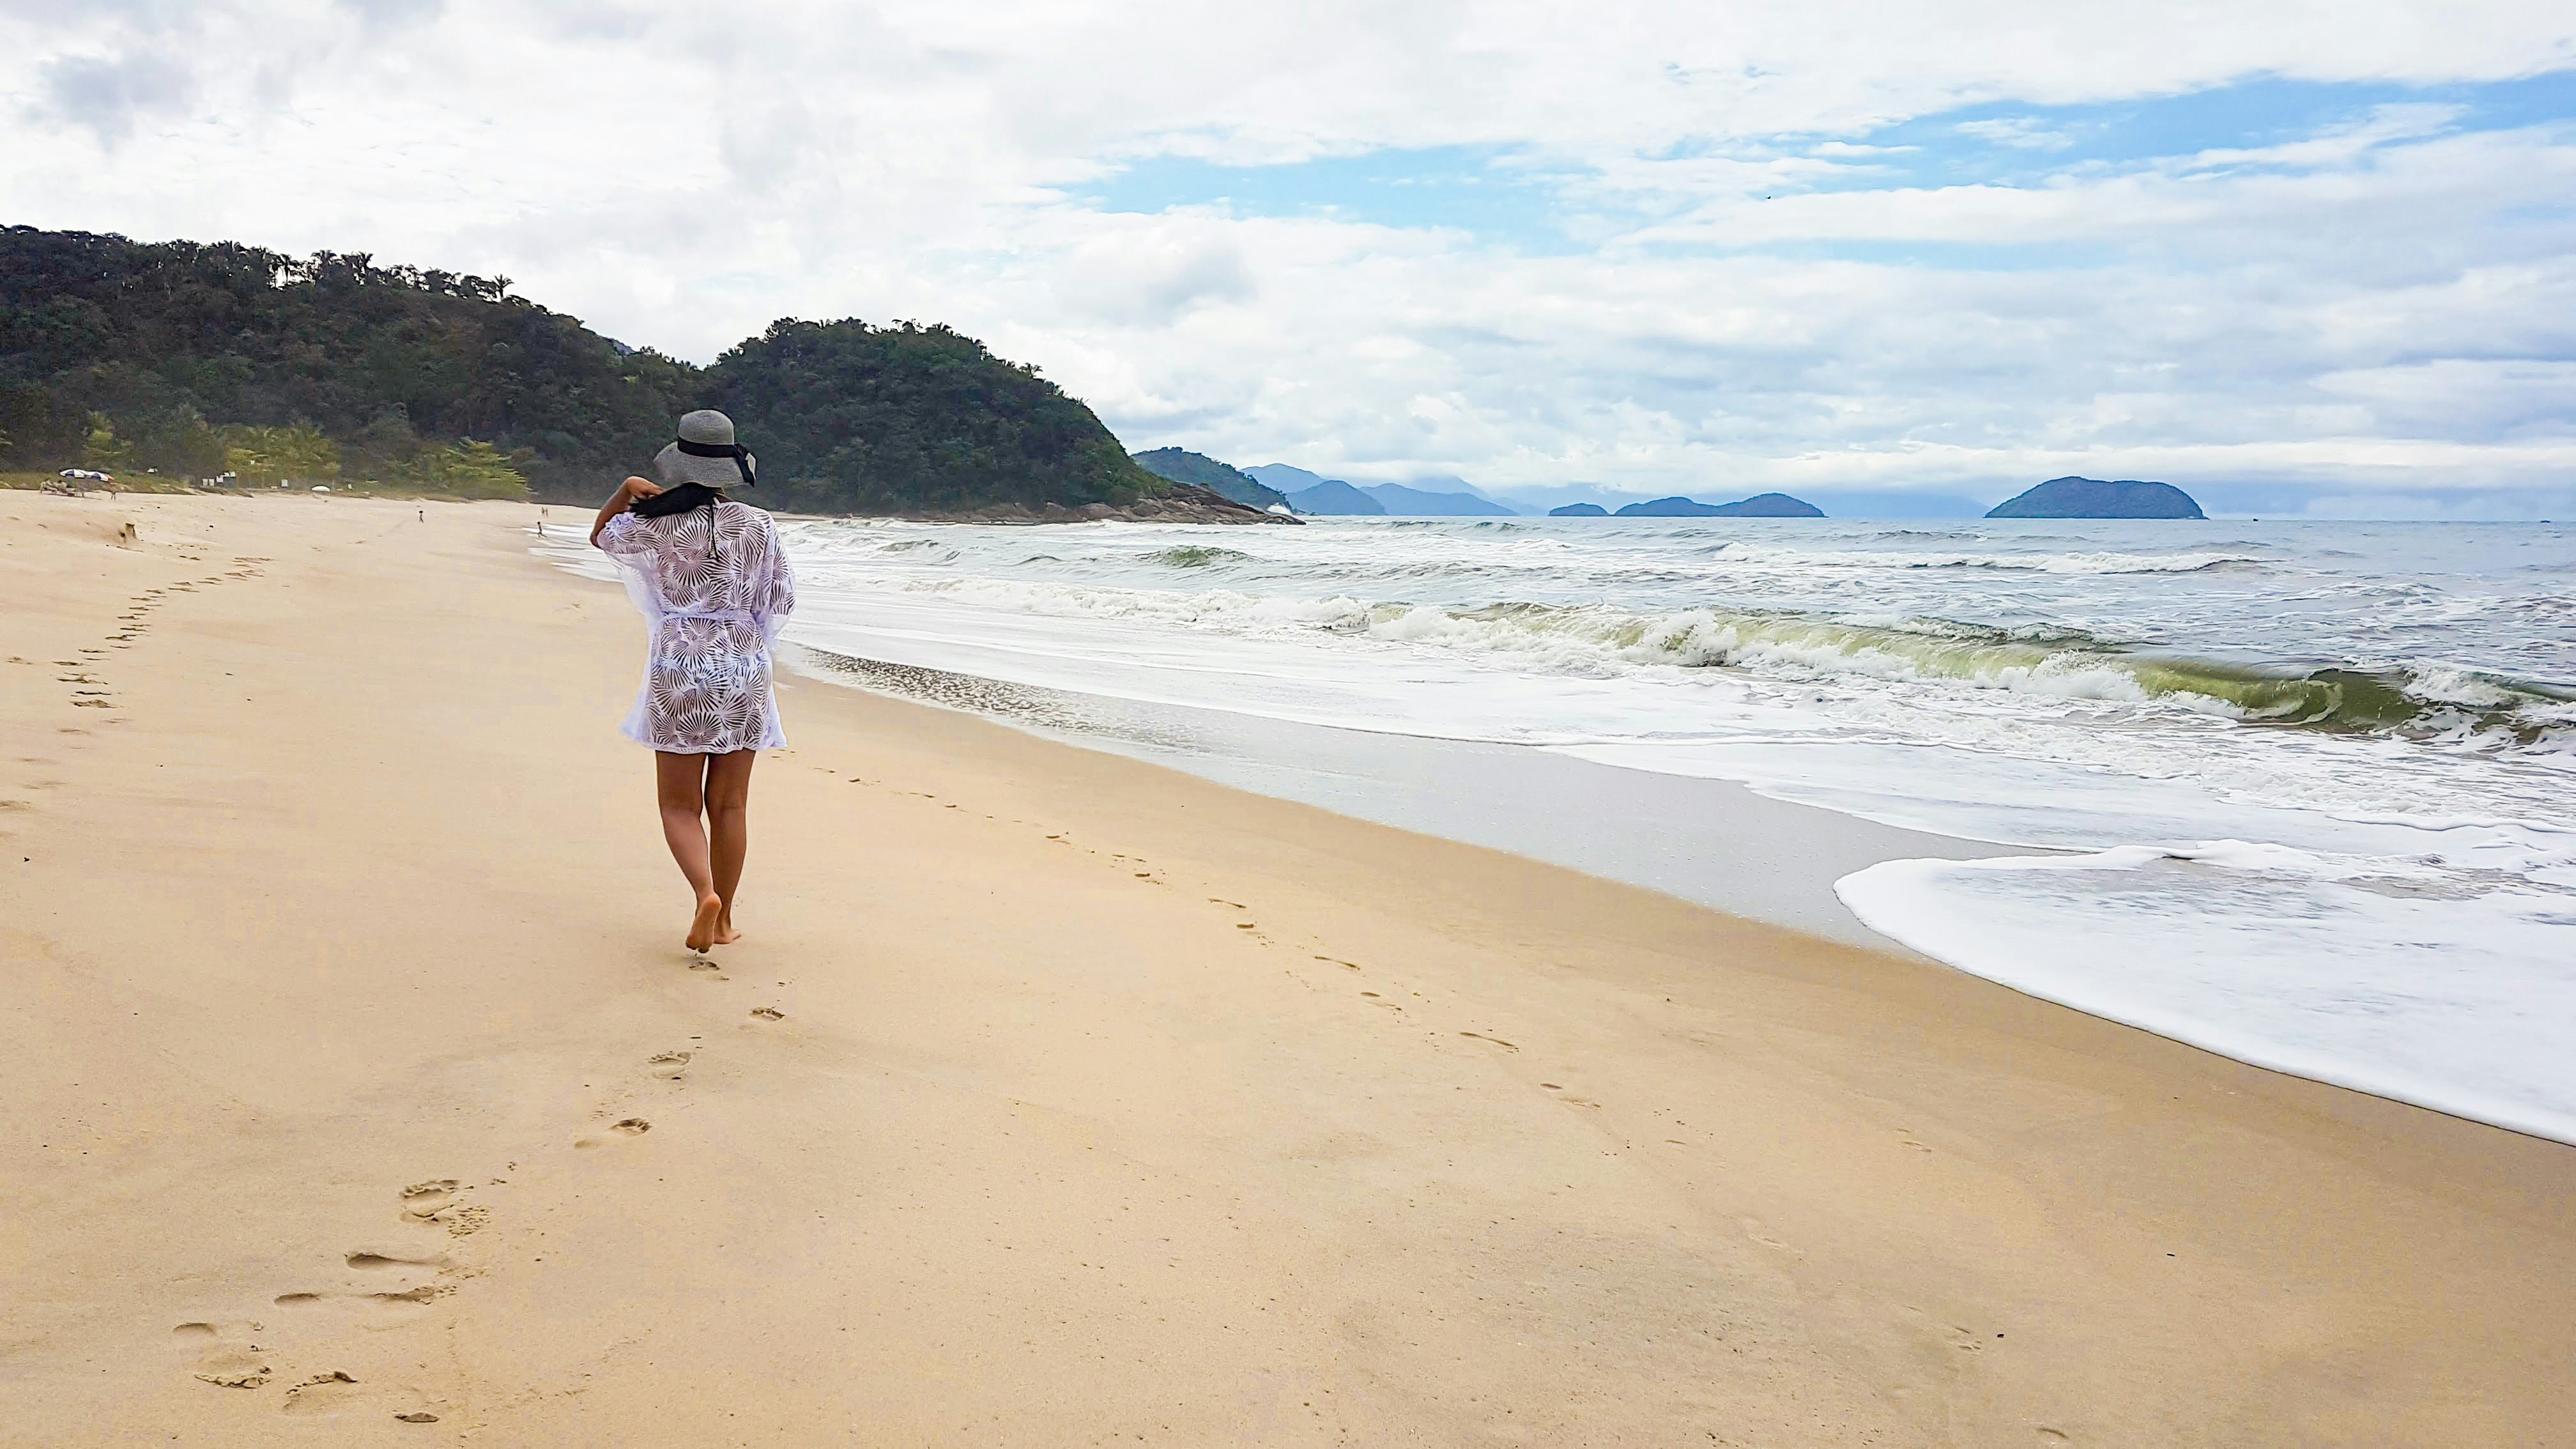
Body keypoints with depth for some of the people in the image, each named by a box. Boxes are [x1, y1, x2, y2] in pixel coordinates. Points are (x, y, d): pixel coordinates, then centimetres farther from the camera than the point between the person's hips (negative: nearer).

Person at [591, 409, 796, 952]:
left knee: (680, 805, 6)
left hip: (679, 669, -1)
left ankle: (706, 893, -19)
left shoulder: (658, 527, -5)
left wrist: (626, 490, 1)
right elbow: (782, 601, 3)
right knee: (729, 805, 11)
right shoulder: (757, 525, -4)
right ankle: (723, 922, 17)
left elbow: (601, 536, 15)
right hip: (743, 669, 2)